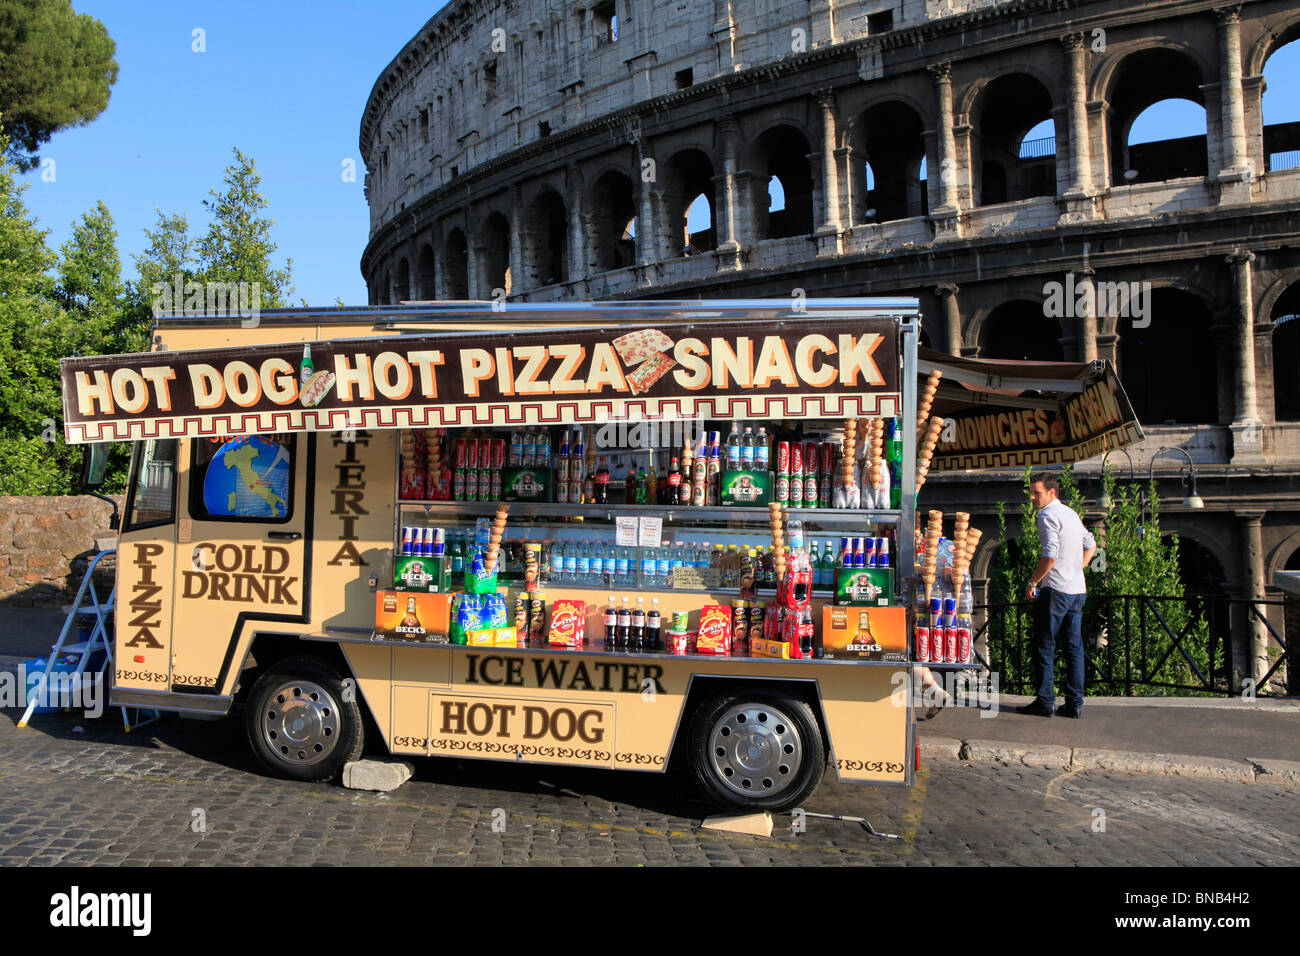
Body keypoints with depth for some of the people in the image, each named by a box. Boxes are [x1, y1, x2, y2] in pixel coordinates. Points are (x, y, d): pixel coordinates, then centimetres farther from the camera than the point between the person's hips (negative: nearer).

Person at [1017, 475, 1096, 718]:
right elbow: (1091, 545, 28)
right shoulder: (1071, 513, 17)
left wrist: (1032, 582, -9)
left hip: (1055, 589, -8)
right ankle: (1074, 703, 8)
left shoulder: (1048, 515, -10)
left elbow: (1050, 556, -19)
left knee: (1044, 647, -2)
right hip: (1078, 589, 8)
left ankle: (1044, 701, 0)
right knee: (1074, 646, 7)